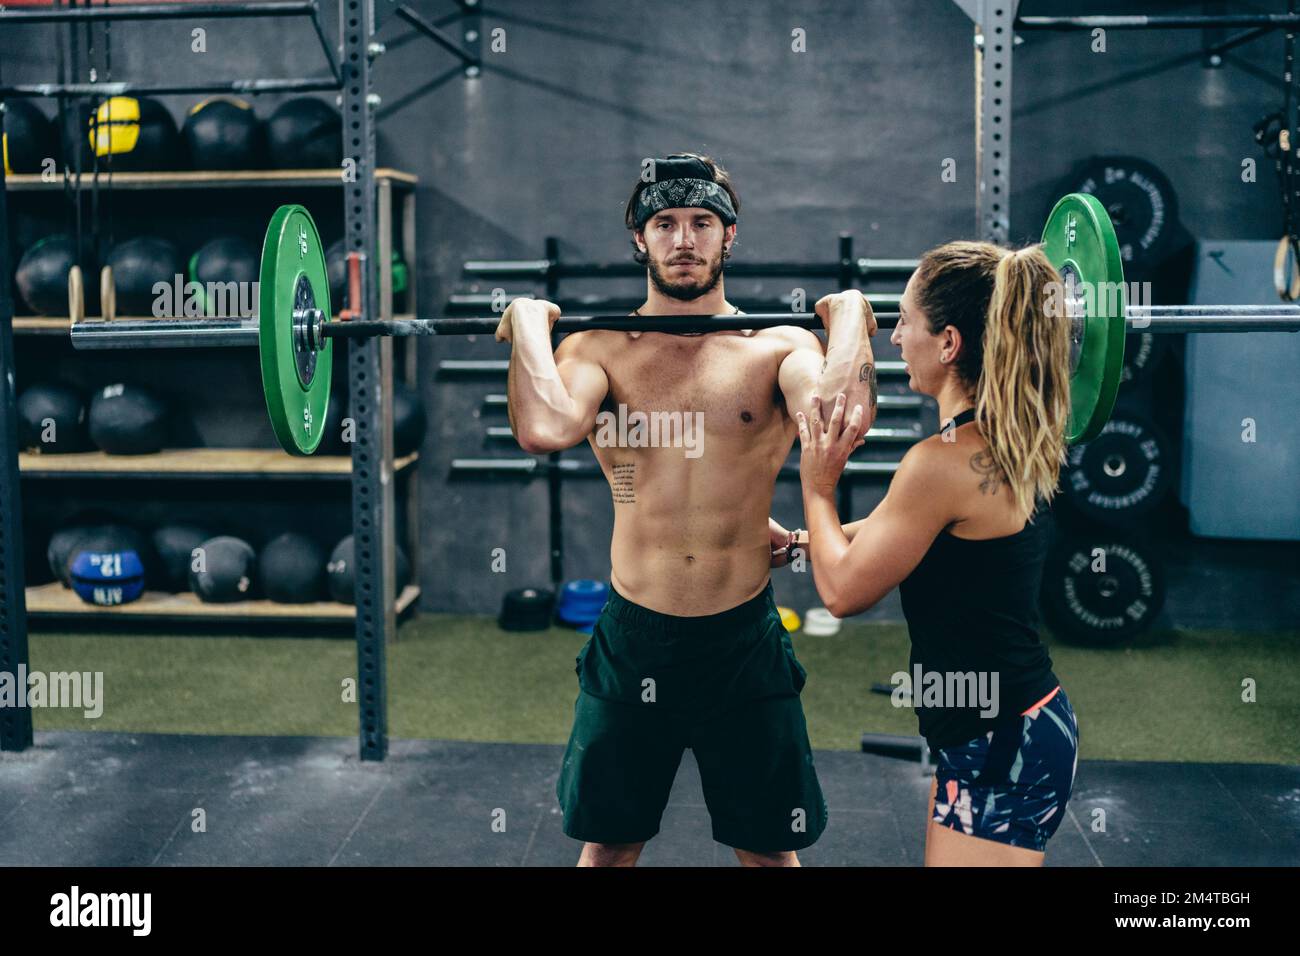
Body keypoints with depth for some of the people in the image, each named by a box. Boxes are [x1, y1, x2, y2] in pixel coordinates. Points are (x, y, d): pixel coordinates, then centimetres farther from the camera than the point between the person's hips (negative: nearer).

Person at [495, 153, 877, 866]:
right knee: (606, 844, 16)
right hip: (633, 640, 0)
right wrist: (528, 326, -12)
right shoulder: (599, 349, -2)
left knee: (769, 849, 14)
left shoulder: (781, 346, -2)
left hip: (745, 641, 0)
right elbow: (543, 430, -24)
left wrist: (850, 319, -12)